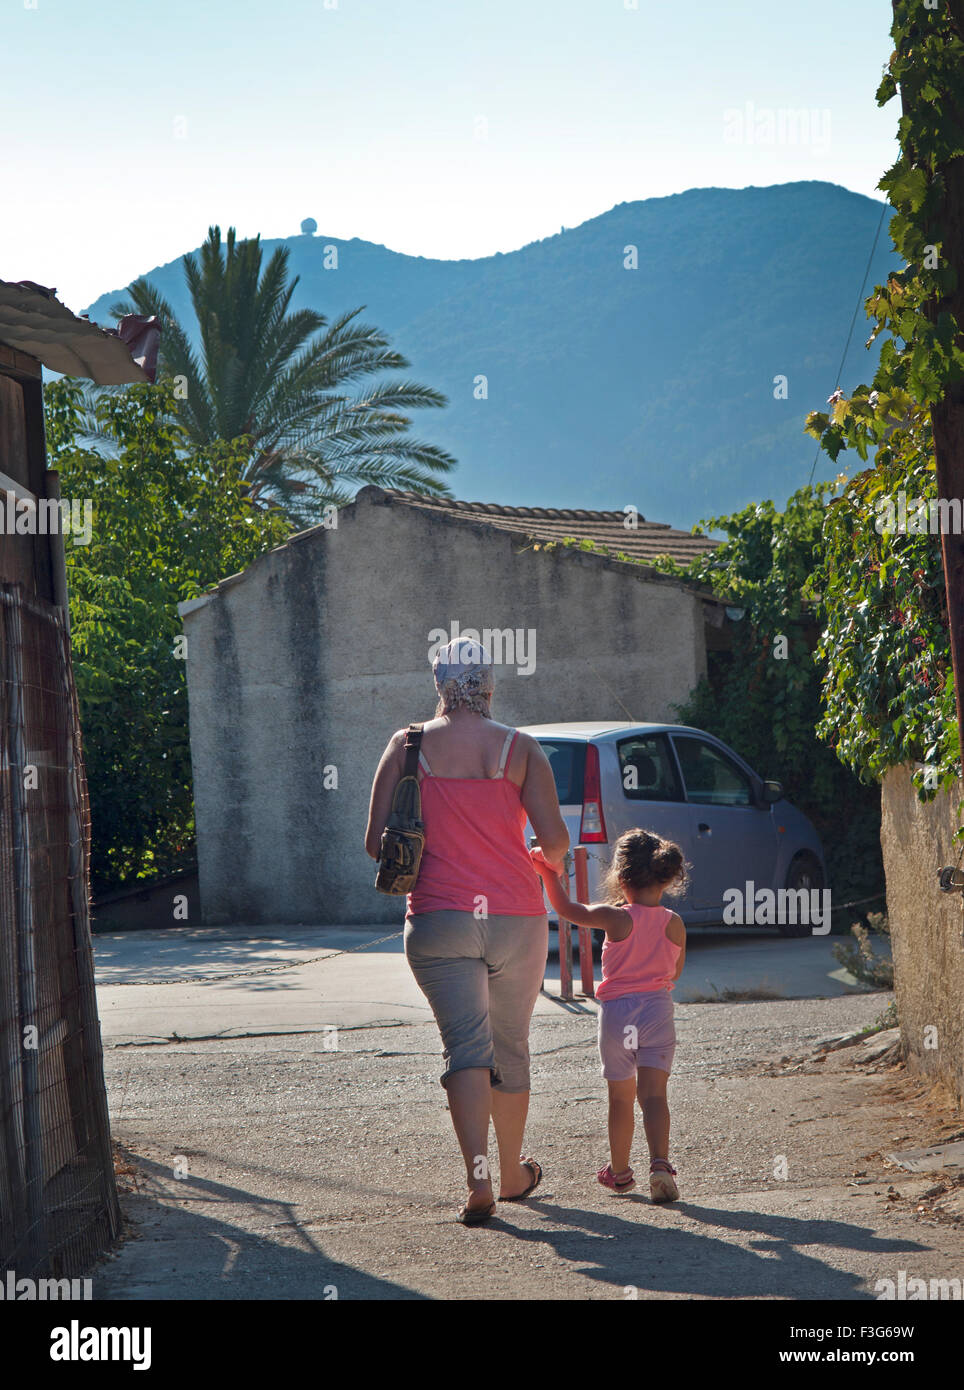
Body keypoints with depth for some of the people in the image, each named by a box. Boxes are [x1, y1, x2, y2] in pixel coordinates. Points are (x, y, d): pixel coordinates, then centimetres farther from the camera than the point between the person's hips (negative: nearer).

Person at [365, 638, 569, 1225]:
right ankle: (513, 1172, 30)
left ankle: (478, 1176, -23)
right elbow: (555, 838, -5)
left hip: (438, 918, -1)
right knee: (512, 1048, 15)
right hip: (516, 919, 1)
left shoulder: (407, 746, 1)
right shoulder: (520, 748, 0)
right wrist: (551, 865, 19)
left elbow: (377, 842, 0)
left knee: (466, 1046, -5)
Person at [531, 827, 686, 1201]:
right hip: (658, 1010, 1)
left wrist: (549, 873, 5)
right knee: (654, 1094, -4)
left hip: (617, 1012, -1)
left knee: (621, 1096, 13)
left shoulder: (615, 918, -9)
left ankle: (619, 1171, 27)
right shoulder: (674, 923, 0)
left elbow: (566, 908, -2)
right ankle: (659, 1164, -24)